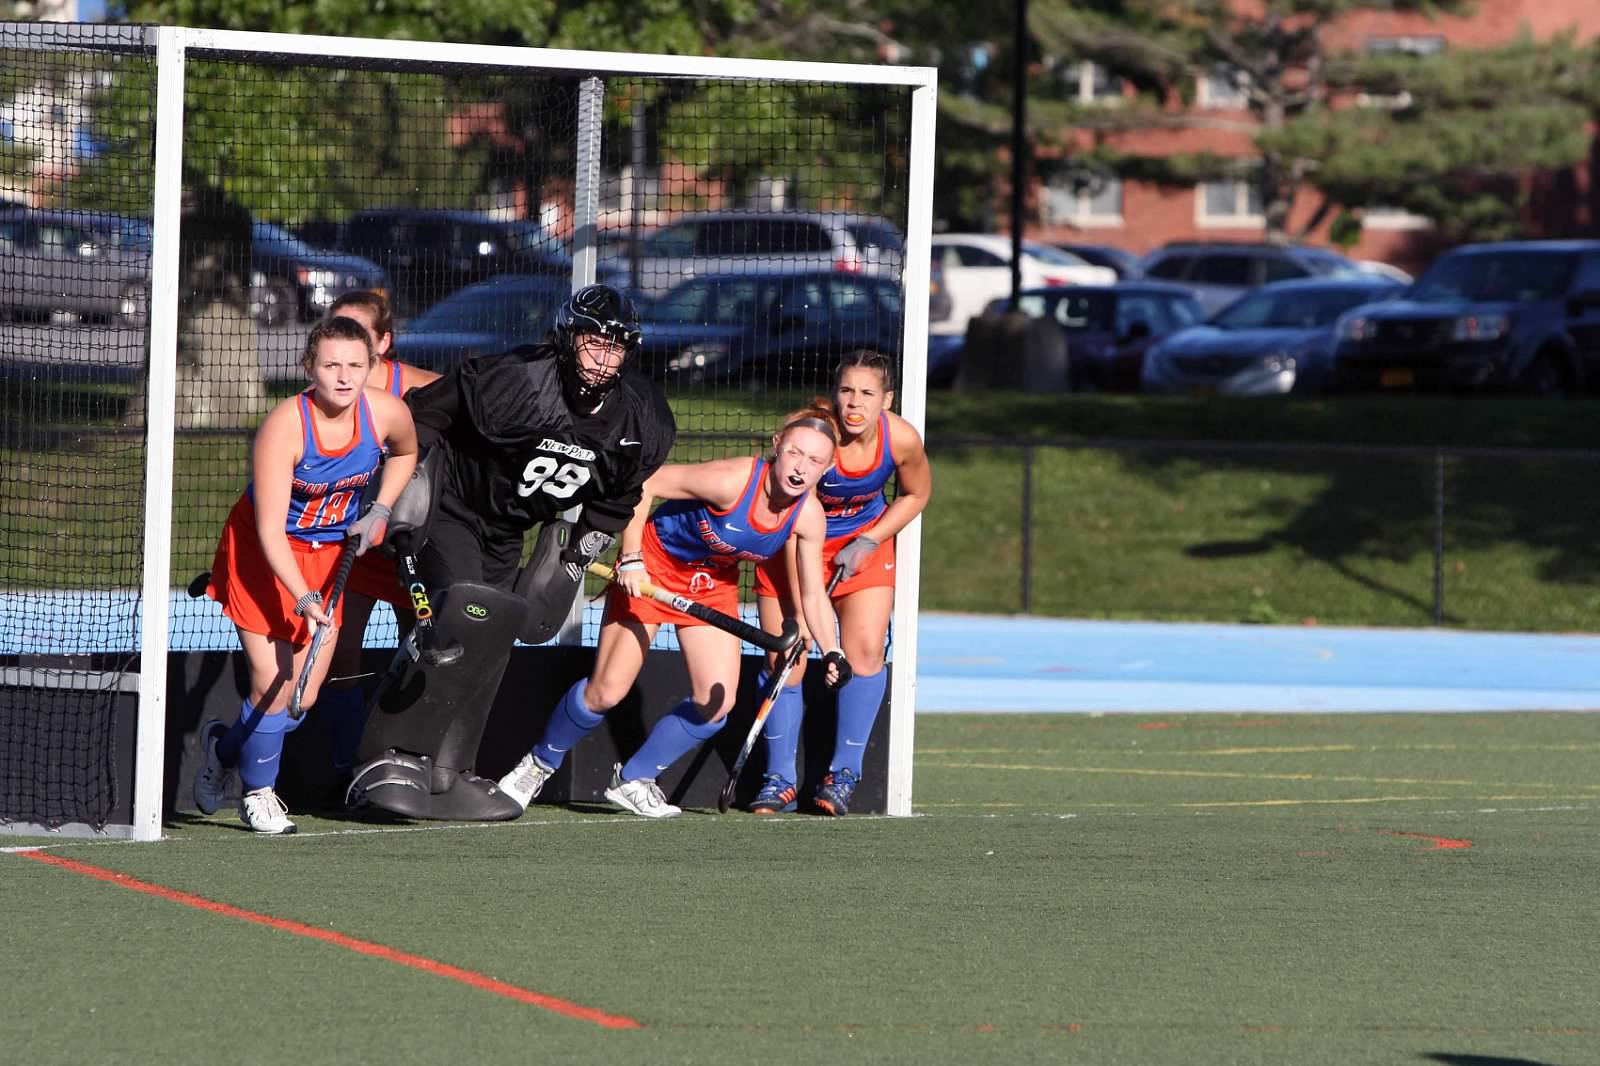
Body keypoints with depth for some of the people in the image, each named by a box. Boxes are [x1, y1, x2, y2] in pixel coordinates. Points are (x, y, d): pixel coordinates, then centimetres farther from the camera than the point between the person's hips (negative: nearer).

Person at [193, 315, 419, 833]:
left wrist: (379, 511, -1)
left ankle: (225, 745, 32)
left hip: (331, 554, 4)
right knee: (272, 686, -10)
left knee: (304, 695, 1)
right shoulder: (284, 427, -29)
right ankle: (257, 791, 17)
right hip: (264, 556, -4)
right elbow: (270, 531, -29)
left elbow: (405, 453, 13)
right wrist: (303, 598, -38)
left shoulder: (388, 413, -16)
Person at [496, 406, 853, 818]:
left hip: (714, 584, 5)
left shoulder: (809, 516, -18)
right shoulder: (731, 480, -33)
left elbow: (812, 595, -7)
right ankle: (539, 764, 20)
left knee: (716, 703, -6)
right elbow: (644, 483, -26)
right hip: (654, 564, -5)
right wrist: (631, 559, -28)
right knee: (606, 693, -7)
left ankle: (633, 781, 14)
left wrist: (832, 653, -20)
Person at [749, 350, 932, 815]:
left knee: (865, 650, -12)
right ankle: (780, 779, 6)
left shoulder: (902, 439, -20)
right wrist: (801, 612, -34)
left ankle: (844, 773, 1)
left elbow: (916, 494, 2)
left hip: (866, 540, 2)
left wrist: (868, 542, -11)